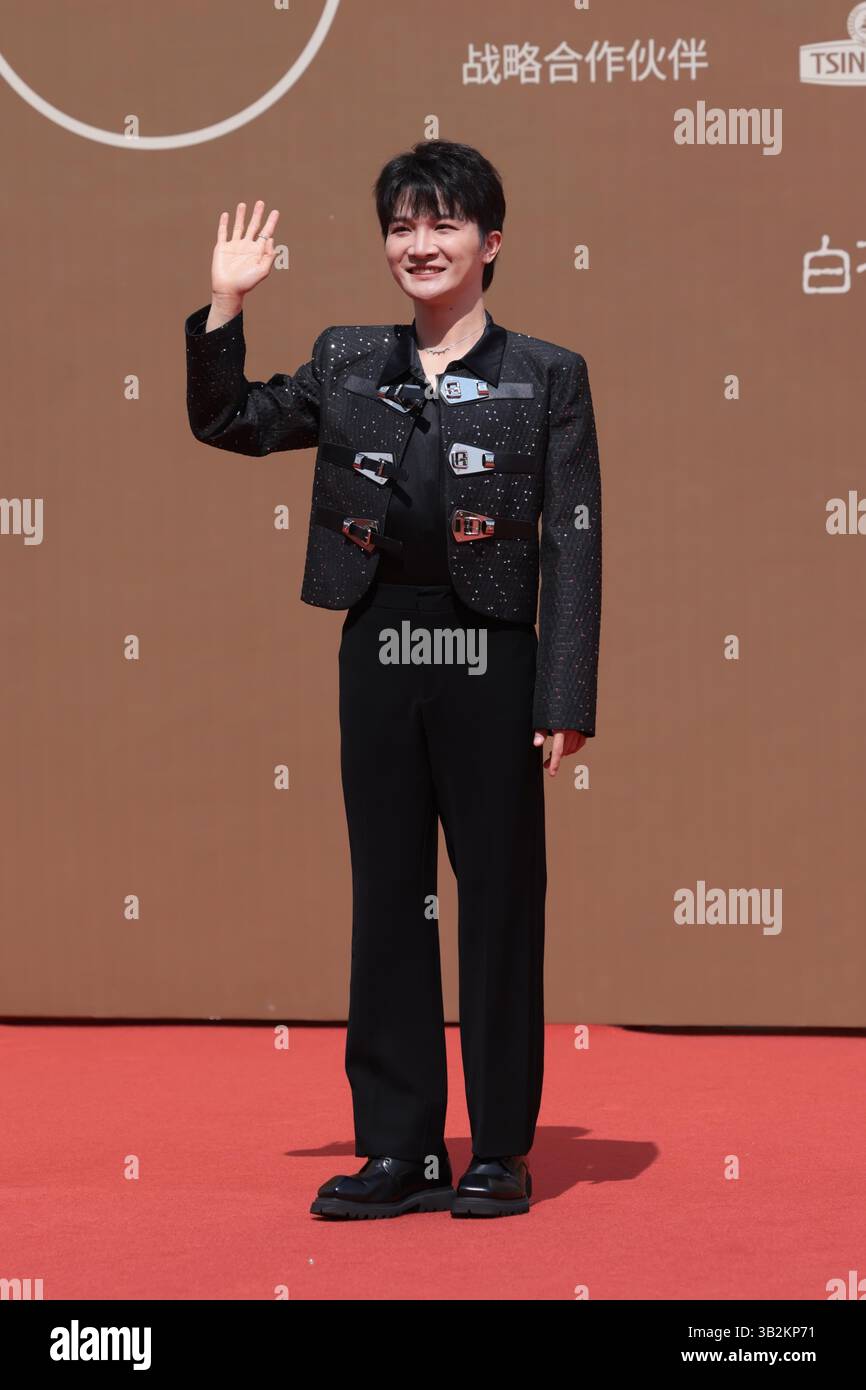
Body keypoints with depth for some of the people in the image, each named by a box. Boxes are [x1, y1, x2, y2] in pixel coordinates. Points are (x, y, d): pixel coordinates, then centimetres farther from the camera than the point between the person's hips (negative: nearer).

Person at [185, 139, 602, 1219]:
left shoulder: (547, 378, 0)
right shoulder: (348, 364, 9)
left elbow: (574, 548, -3)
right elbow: (228, 424, 18)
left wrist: (566, 700, -10)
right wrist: (226, 306, 4)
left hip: (489, 662, -3)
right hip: (378, 656, 4)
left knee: (499, 903, 3)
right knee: (387, 901, 7)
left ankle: (501, 1153, 13)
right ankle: (402, 1150, 15)